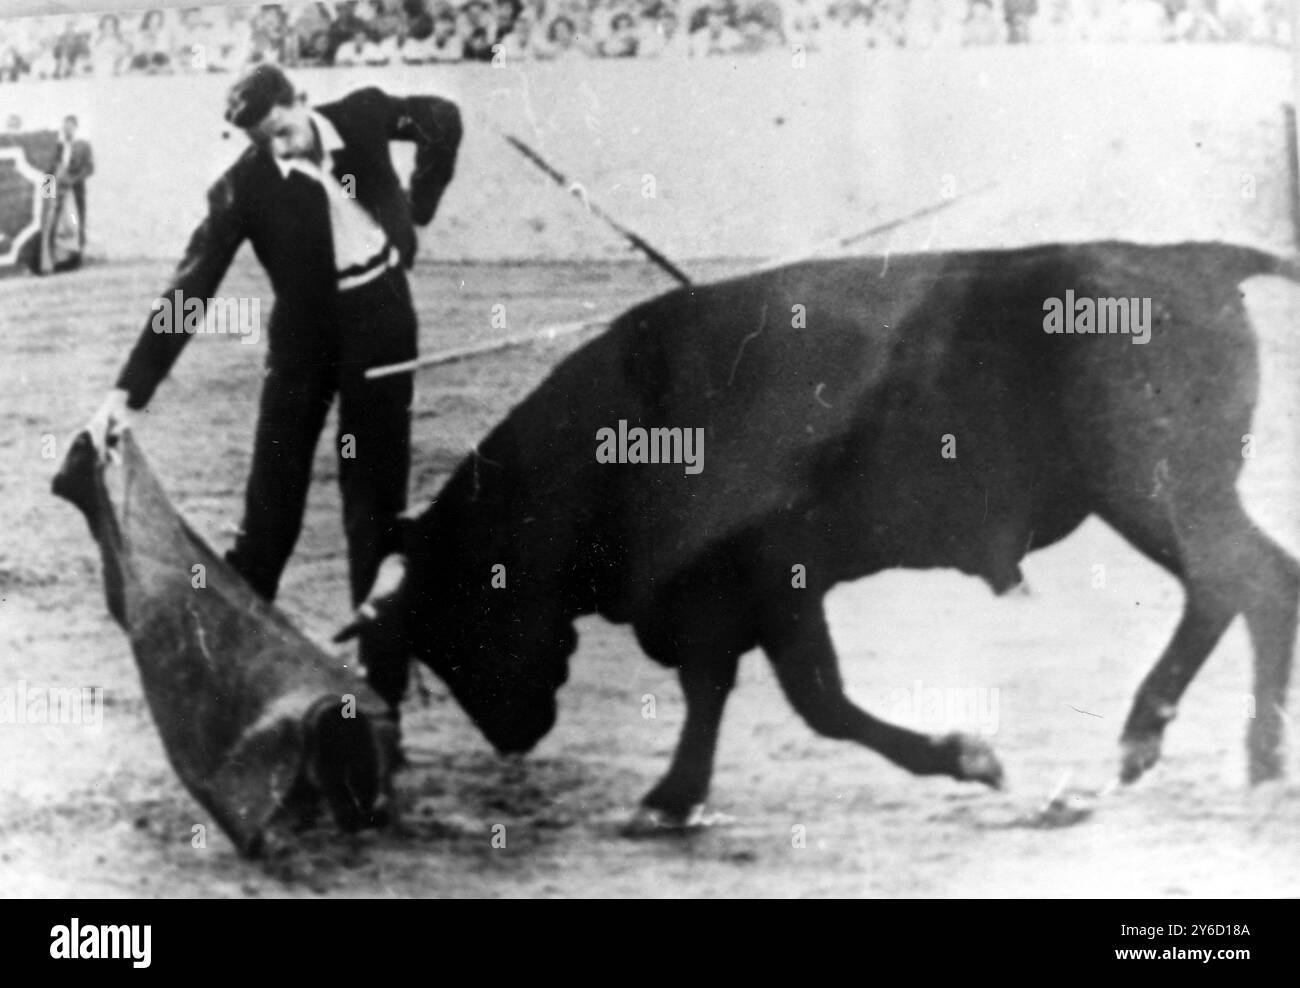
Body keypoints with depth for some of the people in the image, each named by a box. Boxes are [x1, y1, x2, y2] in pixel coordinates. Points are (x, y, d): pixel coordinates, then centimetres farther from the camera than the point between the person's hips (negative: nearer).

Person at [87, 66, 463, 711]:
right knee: (272, 499, -2)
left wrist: (416, 209, 7)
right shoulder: (245, 186, -15)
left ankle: (383, 674, 12)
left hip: (381, 322, 1)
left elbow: (444, 120, 10)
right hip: (306, 331, -1)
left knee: (376, 497, 5)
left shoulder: (366, 115, -10)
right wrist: (128, 390, -23)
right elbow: (190, 288, -18)